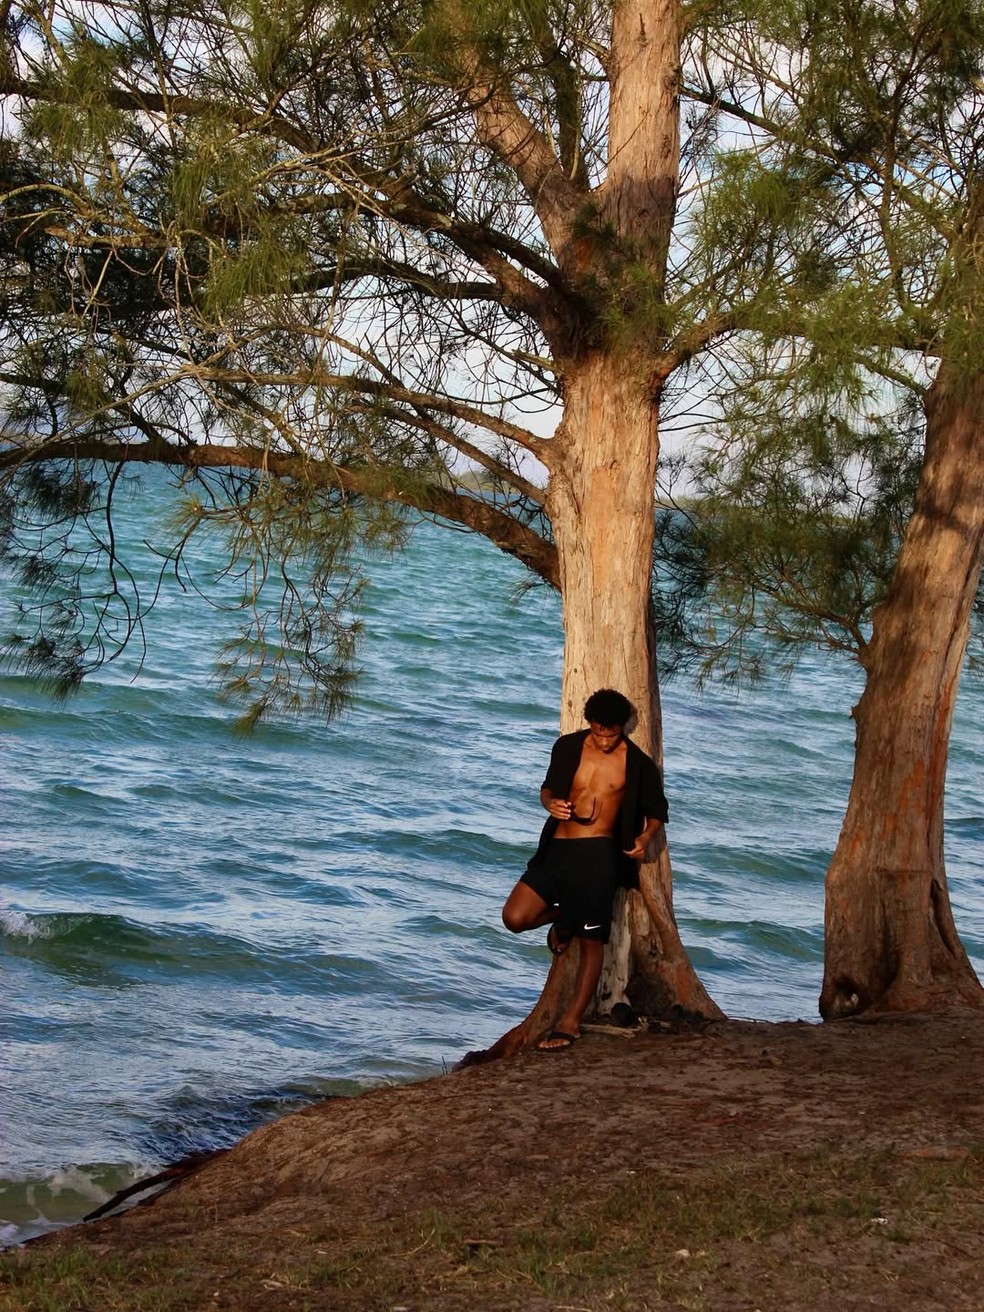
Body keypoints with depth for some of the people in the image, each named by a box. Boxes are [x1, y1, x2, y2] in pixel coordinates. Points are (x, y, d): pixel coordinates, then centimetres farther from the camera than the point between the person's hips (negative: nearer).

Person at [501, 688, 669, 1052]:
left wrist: (645, 837, -9)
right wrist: (550, 802, -8)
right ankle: (561, 918, 23)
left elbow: (656, 810, 11)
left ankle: (570, 1023, 9)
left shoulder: (637, 764, -1)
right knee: (514, 918, -10)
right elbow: (548, 788, 16)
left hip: (597, 854, -3)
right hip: (557, 848, 3)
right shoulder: (568, 747, 5)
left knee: (591, 941, -1)